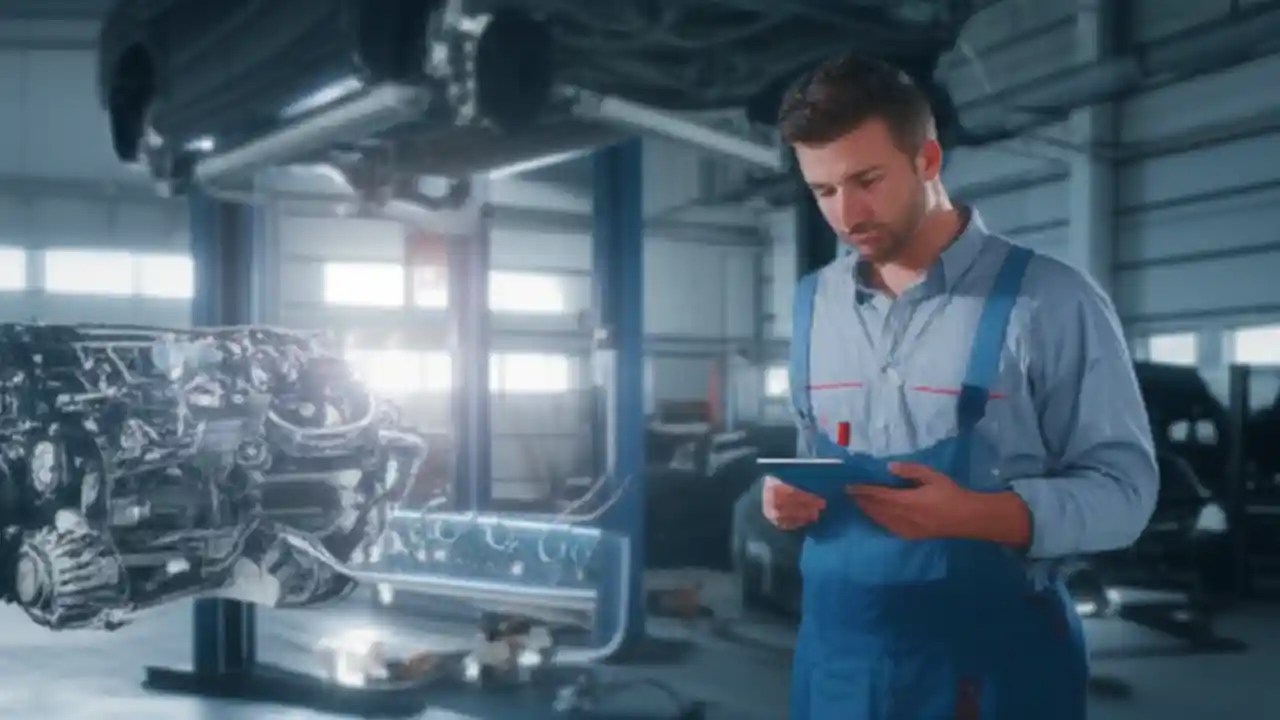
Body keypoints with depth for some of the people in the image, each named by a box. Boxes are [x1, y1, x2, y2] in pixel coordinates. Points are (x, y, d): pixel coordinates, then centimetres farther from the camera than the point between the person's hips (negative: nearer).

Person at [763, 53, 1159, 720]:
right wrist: (790, 492, -5)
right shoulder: (813, 302, 7)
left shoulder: (1050, 301, -10)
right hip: (835, 652, 5)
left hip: (990, 660, -4)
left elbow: (1123, 488, -10)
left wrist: (977, 514, -25)